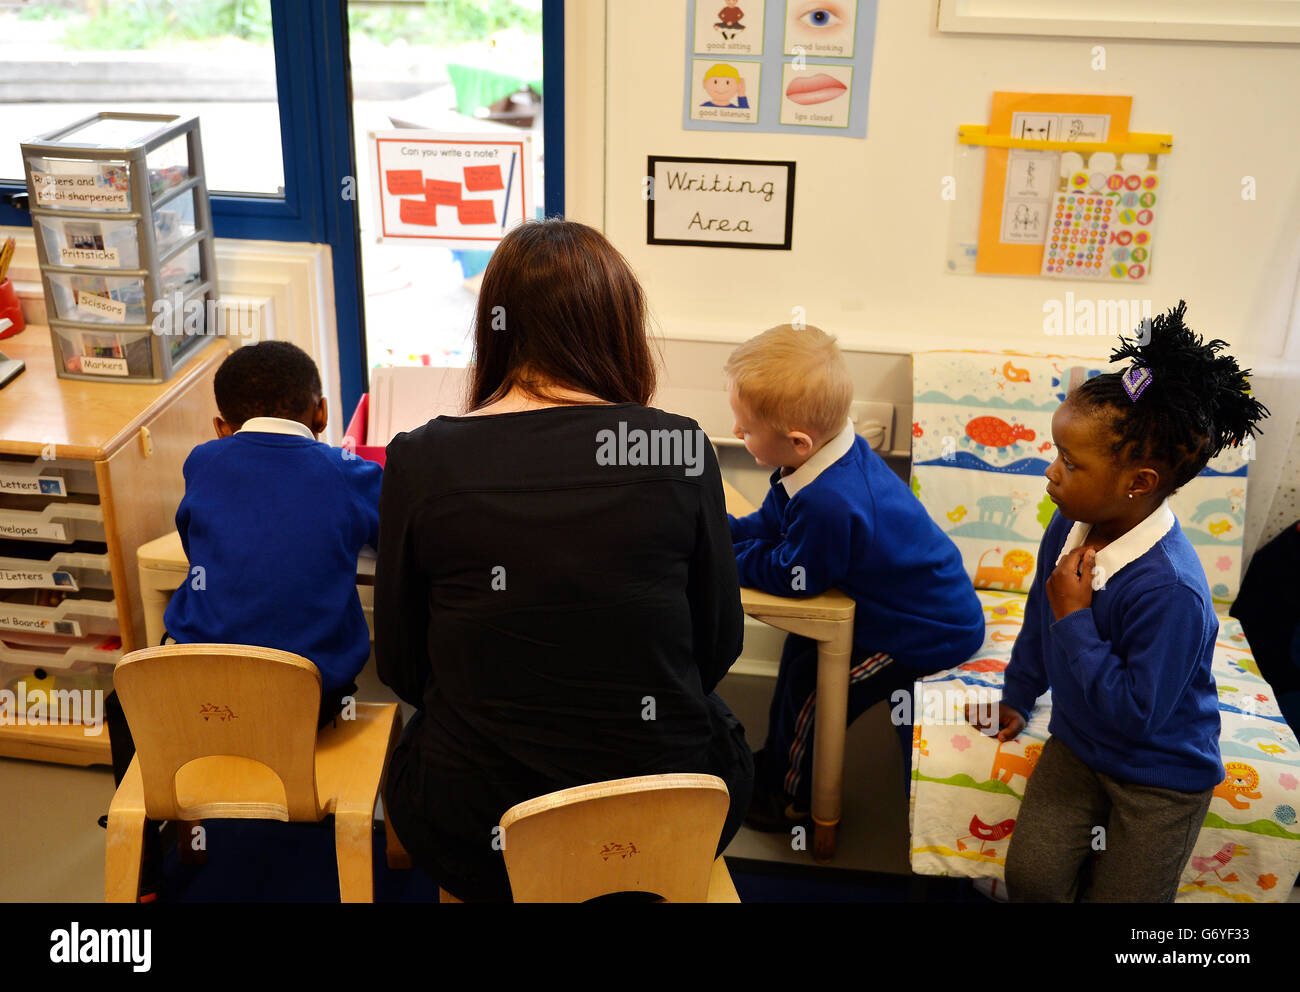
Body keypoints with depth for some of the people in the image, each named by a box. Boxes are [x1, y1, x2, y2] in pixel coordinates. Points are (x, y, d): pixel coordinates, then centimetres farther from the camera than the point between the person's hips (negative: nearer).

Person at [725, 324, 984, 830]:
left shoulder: (829, 505, -39)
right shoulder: (836, 450, -7)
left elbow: (792, 578, -22)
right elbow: (769, 525, 5)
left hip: (932, 634, -10)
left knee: (811, 684, -1)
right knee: (802, 647, 16)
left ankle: (789, 798, 25)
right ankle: (776, 764, 37)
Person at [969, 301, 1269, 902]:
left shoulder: (1169, 588, -33)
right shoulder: (1070, 527, -10)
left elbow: (1137, 714, -30)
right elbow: (1039, 617, 8)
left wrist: (1074, 619, -29)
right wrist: (1017, 696, 20)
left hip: (1161, 773, -5)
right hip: (1077, 743, 6)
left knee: (1119, 895, 7)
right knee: (1029, 876, -2)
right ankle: (1097, 835, 25)